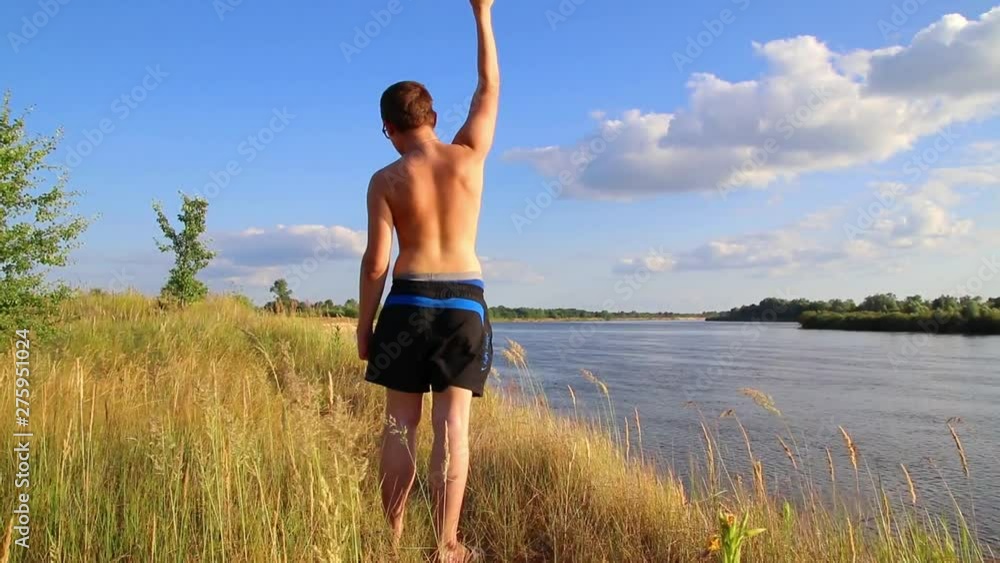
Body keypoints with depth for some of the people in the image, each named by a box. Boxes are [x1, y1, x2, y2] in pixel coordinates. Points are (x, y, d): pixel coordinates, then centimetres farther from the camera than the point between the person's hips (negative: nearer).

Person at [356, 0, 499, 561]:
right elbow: (490, 88, 15)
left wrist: (364, 325, 5)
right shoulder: (470, 156, 2)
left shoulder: (386, 181, -2)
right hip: (465, 301, 1)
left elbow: (376, 262, -5)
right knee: (453, 423, 1)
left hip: (409, 301, -1)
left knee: (402, 422, 8)